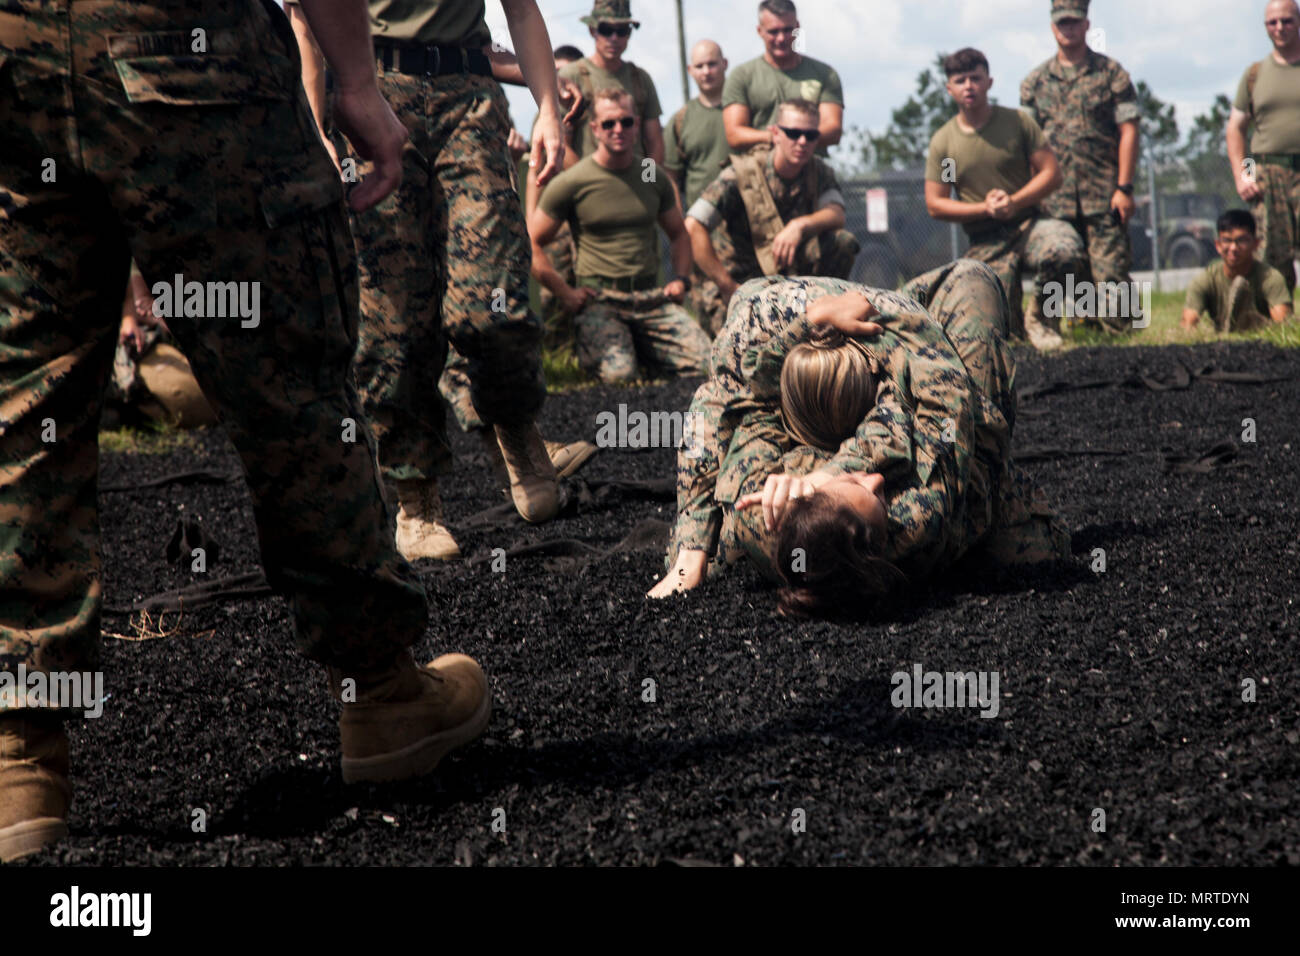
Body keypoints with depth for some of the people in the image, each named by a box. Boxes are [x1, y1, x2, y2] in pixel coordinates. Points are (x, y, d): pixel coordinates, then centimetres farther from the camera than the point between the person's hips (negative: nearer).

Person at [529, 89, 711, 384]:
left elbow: (678, 234, 28)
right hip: (599, 301, -4)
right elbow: (532, 244, 1)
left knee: (708, 359, -15)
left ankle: (639, 347, 13)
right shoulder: (572, 183, -2)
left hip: (652, 298, 4)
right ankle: (588, 349, 7)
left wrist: (681, 279, 11)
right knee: (618, 374, -30)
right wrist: (566, 293, -5)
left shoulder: (655, 180, 12)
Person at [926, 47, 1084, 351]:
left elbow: (1051, 173, 0)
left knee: (1066, 249, -36)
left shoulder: (1017, 121, 3)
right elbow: (935, 204, 2)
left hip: (1028, 222, 0)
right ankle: (1018, 325, 25)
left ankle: (1040, 317, -5)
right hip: (986, 241, 0)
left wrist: (1014, 202, -16)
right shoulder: (942, 141, 3)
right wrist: (985, 209, -11)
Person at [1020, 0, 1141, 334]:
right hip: (1057, 200, 3)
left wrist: (1124, 187, -9)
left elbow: (1128, 130, -1)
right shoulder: (1035, 82, 12)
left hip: (1104, 195, -3)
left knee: (1110, 273, -9)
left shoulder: (1110, 72, 4)